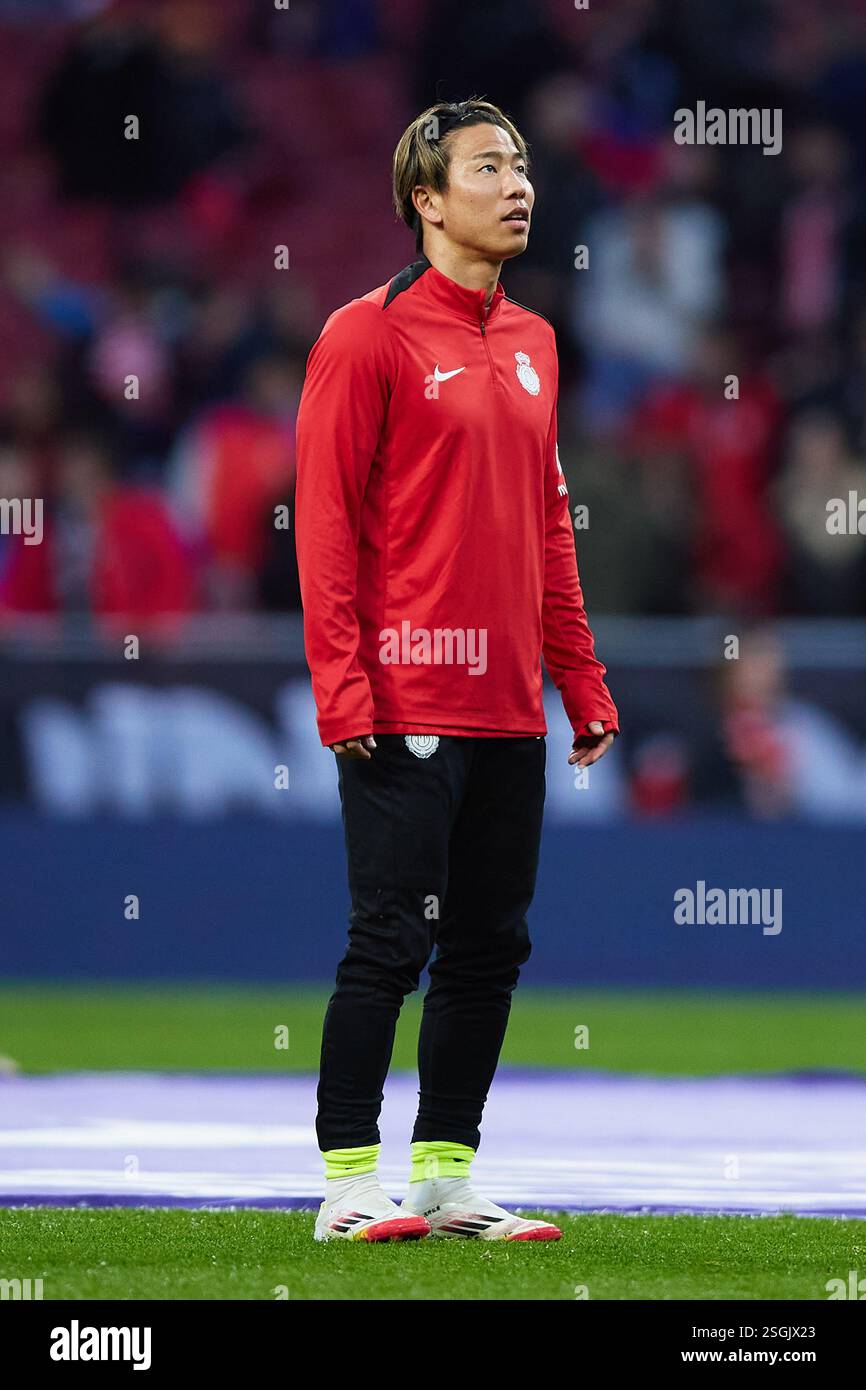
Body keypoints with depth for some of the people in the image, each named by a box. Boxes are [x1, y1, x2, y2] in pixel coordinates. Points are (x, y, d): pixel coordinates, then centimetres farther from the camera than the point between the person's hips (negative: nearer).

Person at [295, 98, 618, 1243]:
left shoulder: (532, 343, 16)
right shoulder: (369, 335, -6)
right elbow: (324, 519, -9)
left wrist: (582, 684, 16)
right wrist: (343, 691, -16)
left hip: (509, 709, 7)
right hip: (405, 707, -7)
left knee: (491, 951, 8)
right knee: (392, 942, -6)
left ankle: (448, 1176, 16)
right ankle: (350, 1183, 1)